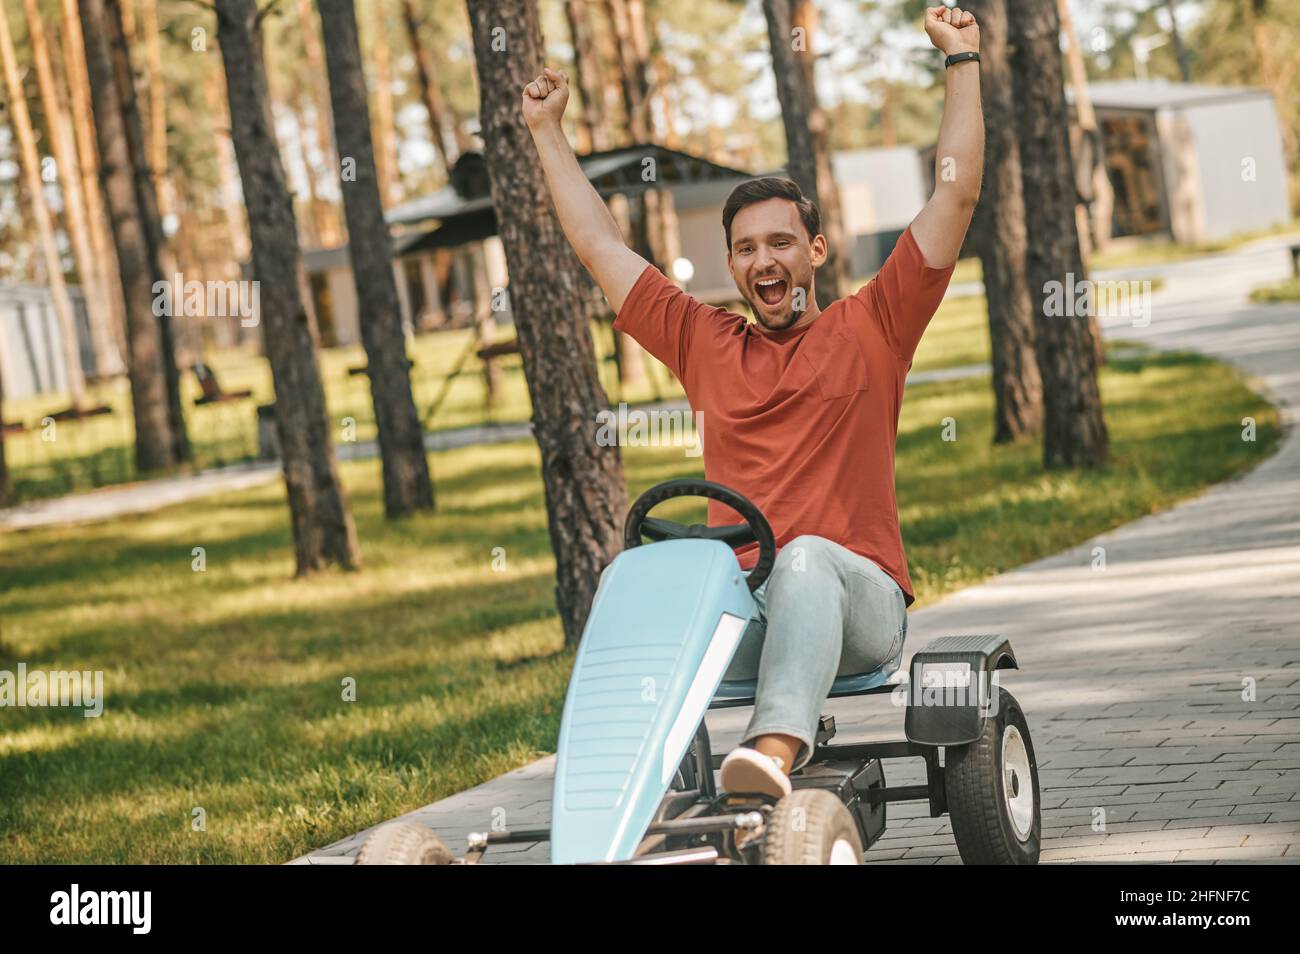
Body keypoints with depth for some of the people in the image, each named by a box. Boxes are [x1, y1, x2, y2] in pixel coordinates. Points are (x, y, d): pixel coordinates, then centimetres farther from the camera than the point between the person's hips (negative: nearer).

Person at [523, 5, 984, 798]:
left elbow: (956, 196, 11)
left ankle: (775, 752, -61)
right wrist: (548, 131, 35)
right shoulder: (706, 343, 22)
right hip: (739, 606, 3)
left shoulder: (868, 330, 13)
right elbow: (600, 245, 30)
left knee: (806, 557, -39)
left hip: (859, 606, -3)